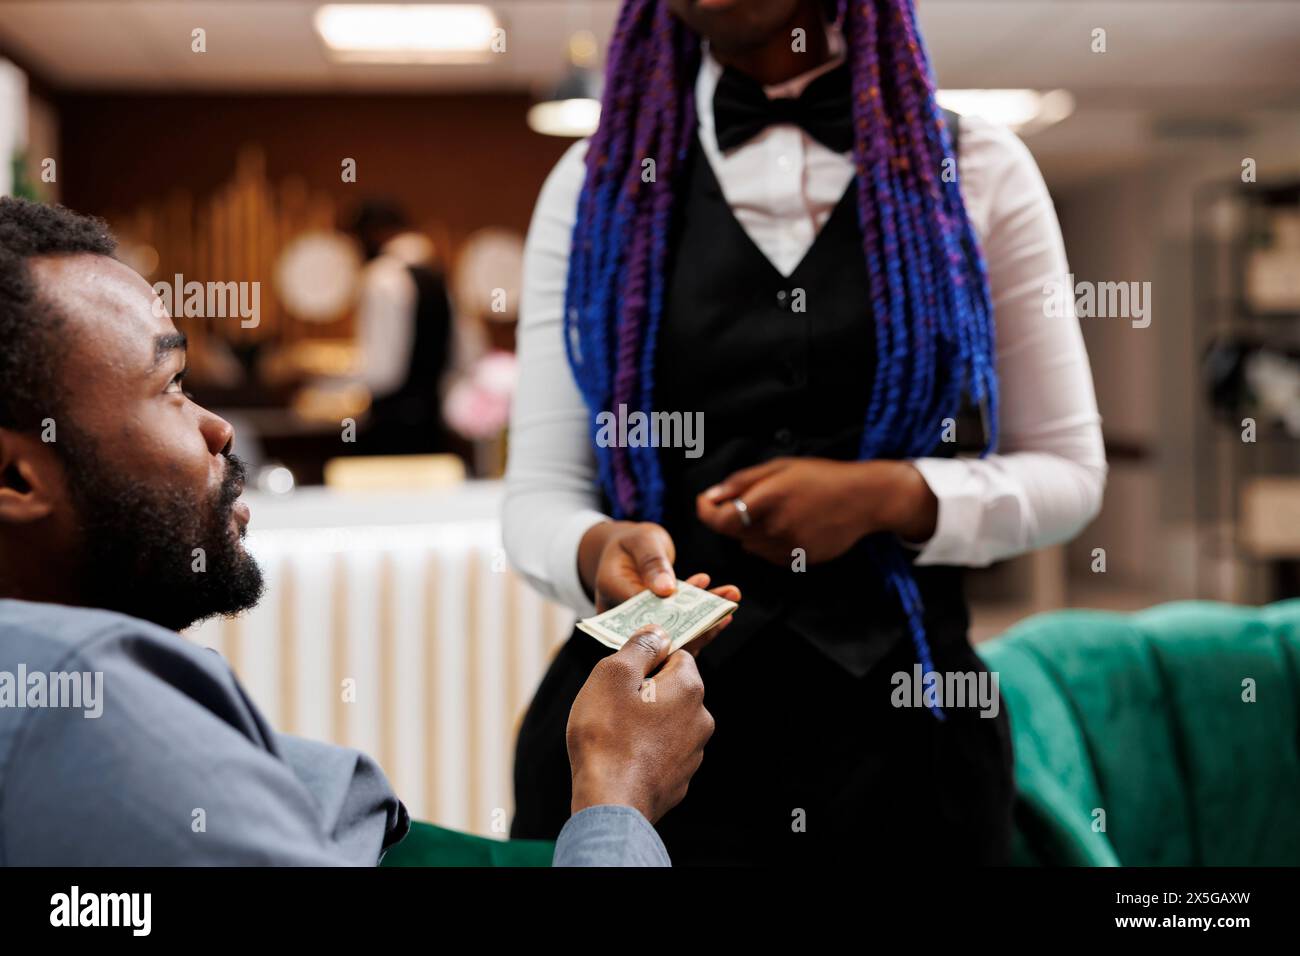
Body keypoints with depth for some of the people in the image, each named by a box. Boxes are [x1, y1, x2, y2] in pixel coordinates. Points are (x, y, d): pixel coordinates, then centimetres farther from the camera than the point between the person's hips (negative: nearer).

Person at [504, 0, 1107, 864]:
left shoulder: (974, 172, 2)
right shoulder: (599, 181, 4)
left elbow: (1067, 473, 5)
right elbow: (541, 493, 1)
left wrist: (890, 497, -14)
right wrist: (598, 553, -22)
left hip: (895, 722, 0)